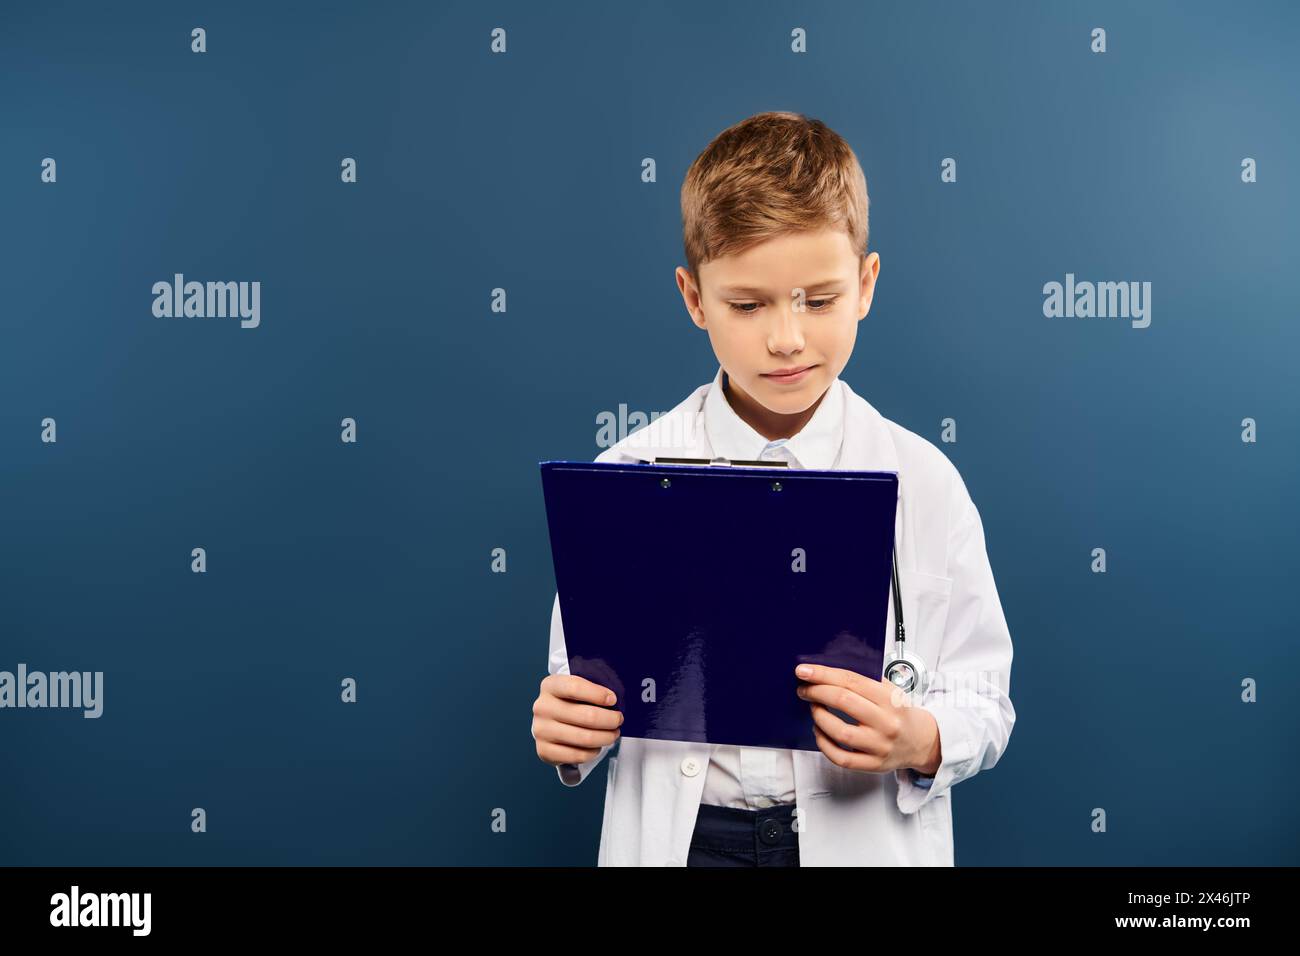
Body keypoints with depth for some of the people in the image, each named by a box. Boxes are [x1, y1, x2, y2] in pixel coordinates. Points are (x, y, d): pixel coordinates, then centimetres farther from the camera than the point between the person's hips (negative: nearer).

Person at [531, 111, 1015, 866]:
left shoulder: (921, 481, -7)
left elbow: (984, 706, -2)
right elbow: (587, 686, 1)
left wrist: (919, 742, -22)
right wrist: (565, 732, -19)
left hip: (863, 838, 0)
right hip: (679, 834, 1)